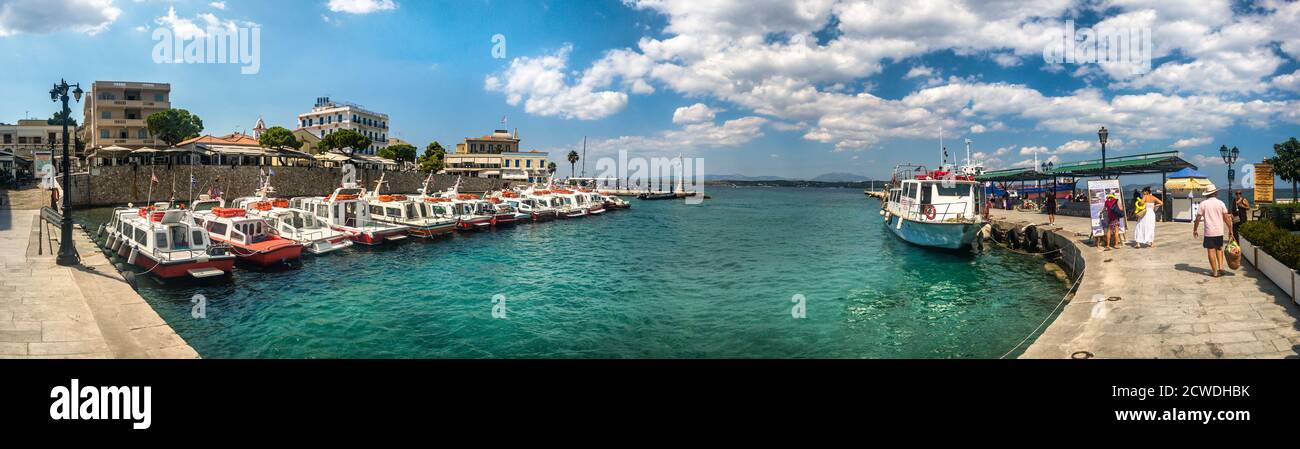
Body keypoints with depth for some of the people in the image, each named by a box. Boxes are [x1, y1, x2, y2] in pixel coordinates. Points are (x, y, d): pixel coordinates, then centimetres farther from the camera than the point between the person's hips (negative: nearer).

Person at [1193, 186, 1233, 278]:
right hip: (1219, 231, 3)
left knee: (1211, 251, 2)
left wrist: (1194, 230, 6)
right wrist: (1230, 230, 8)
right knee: (1219, 248, 20)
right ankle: (1220, 267, 10)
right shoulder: (1220, 203, 1)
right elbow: (1226, 217, 0)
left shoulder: (1203, 204, -4)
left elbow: (1198, 218, -4)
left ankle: (1215, 272, 4)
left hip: (1209, 232, -3)